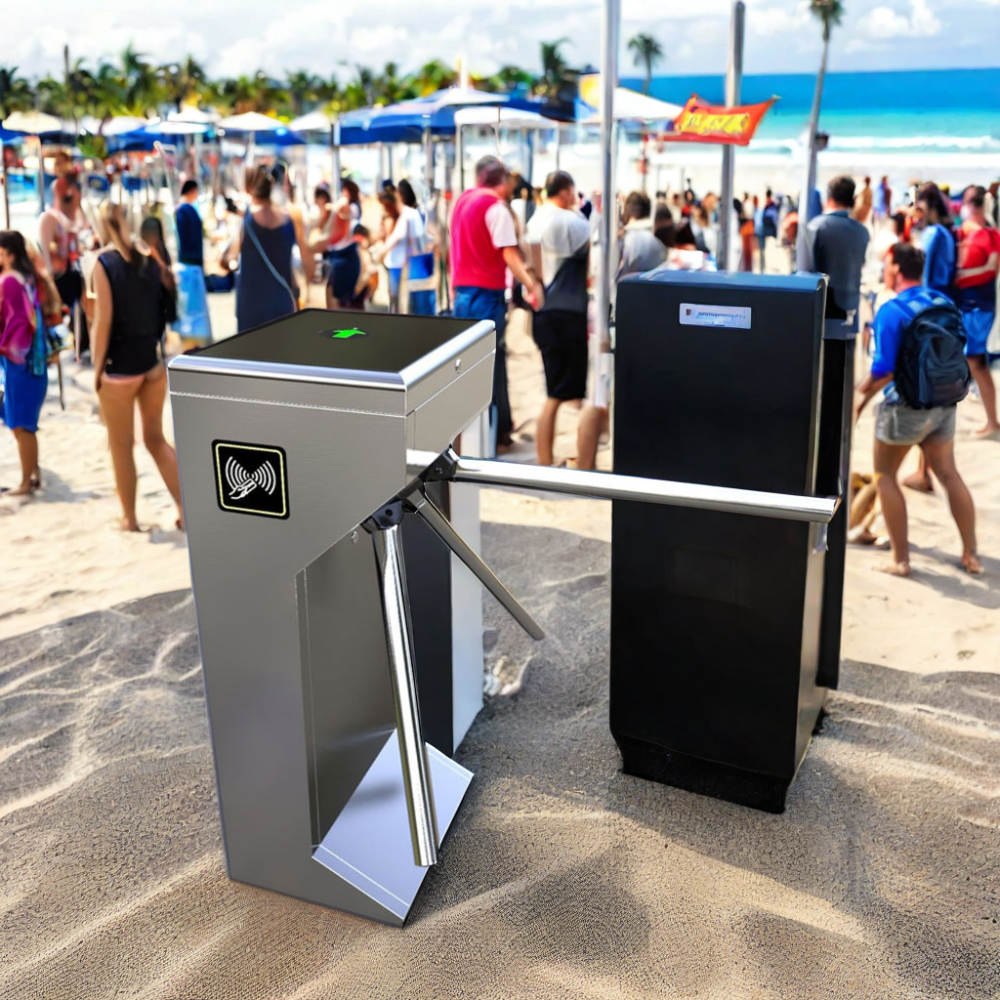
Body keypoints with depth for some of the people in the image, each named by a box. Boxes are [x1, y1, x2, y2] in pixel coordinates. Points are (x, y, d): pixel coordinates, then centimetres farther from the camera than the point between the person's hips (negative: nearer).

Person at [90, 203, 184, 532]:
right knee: (155, 438, 16)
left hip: (120, 366, -5)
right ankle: (185, 509, 11)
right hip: (154, 361, 5)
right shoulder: (153, 258, 3)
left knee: (121, 446, 9)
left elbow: (104, 321, -13)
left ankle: (129, 518, 19)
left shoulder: (105, 263, -11)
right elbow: (166, 309, 6)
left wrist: (97, 367, -6)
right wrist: (159, 348, 14)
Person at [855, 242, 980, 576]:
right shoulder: (943, 302, 3)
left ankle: (900, 559, 9)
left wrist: (862, 394, -5)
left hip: (906, 405, -6)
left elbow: (883, 370, -21)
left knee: (885, 475, 10)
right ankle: (971, 555, 22)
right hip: (944, 402, 6)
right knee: (948, 474, 16)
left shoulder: (891, 311, -17)